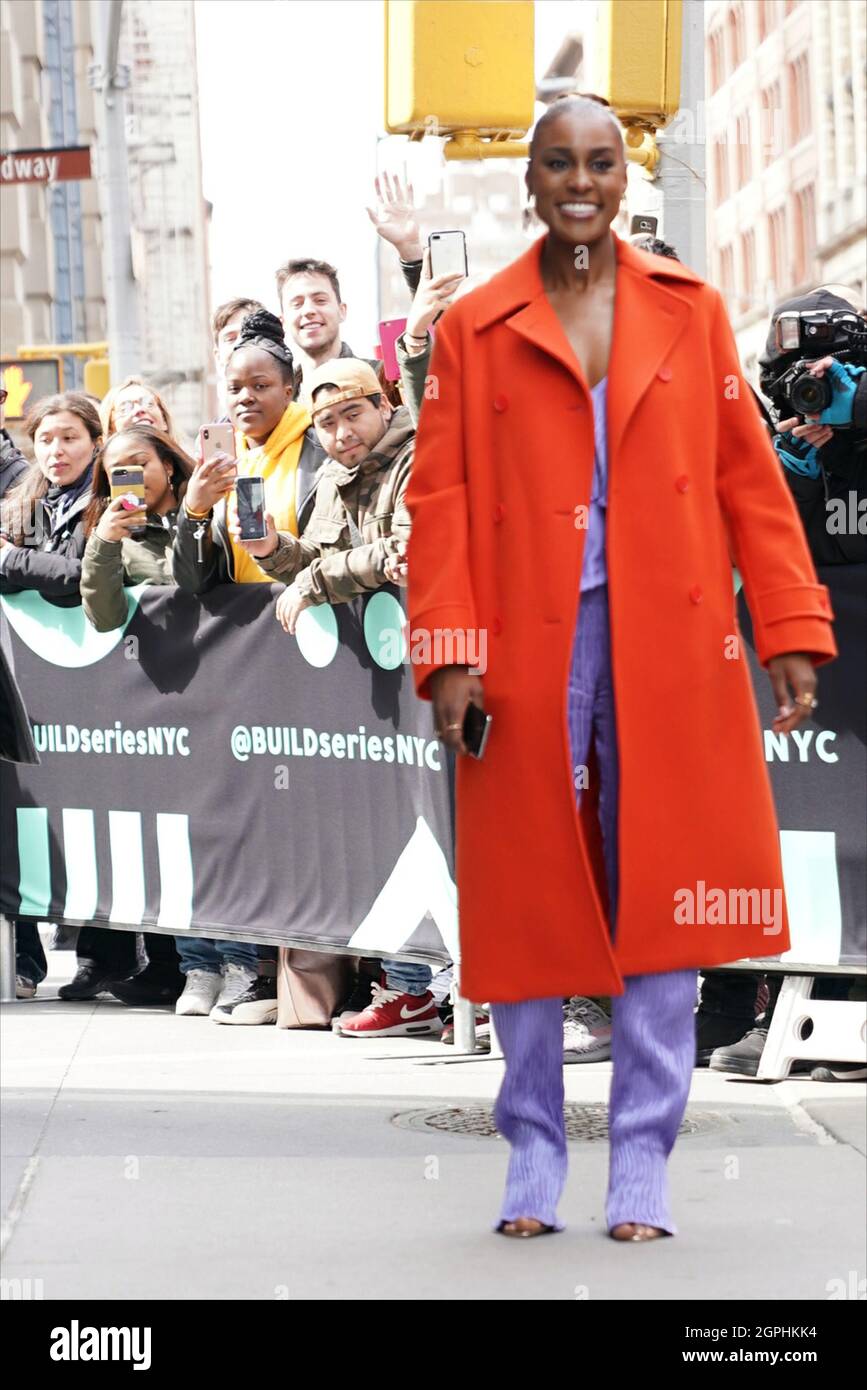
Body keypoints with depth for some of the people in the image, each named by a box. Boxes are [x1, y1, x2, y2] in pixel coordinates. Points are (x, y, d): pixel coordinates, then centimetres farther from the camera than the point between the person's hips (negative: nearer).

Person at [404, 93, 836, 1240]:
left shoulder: (690, 313, 10)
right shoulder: (476, 329, 7)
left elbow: (749, 477, 8)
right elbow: (441, 498, 3)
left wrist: (792, 629, 0)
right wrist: (446, 654, -8)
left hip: (669, 652, 1)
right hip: (529, 659, 0)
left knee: (662, 893, 0)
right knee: (528, 901, 3)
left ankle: (644, 1166, 7)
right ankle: (533, 1156, 16)